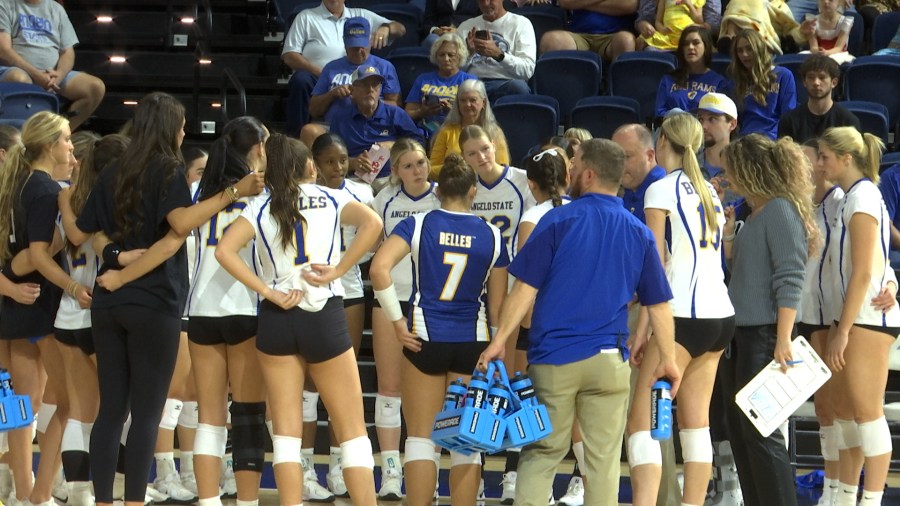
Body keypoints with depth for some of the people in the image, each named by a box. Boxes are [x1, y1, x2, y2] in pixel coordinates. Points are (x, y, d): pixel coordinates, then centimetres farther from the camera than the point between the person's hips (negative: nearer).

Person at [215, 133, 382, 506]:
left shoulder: (261, 207, 6)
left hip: (277, 319, 1)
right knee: (352, 430, 6)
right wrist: (338, 270, -7)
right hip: (325, 316, -1)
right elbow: (372, 223, -12)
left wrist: (269, 293, -6)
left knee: (286, 432, 5)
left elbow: (224, 251, -9)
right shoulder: (330, 199, 6)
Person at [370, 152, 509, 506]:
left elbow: (379, 268, -18)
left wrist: (397, 321, -11)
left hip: (425, 338, -1)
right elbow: (498, 305, 5)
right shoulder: (491, 236, 2)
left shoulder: (418, 225, -3)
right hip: (473, 342, 1)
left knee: (421, 436, 6)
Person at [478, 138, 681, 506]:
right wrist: (668, 359, 15)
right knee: (604, 458, 5)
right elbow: (658, 304, 7)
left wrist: (500, 340, -3)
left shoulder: (557, 221, -4)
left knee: (541, 453, 7)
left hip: (554, 357, -2)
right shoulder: (639, 233, 5)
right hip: (608, 361, 2)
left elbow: (525, 288, -7)